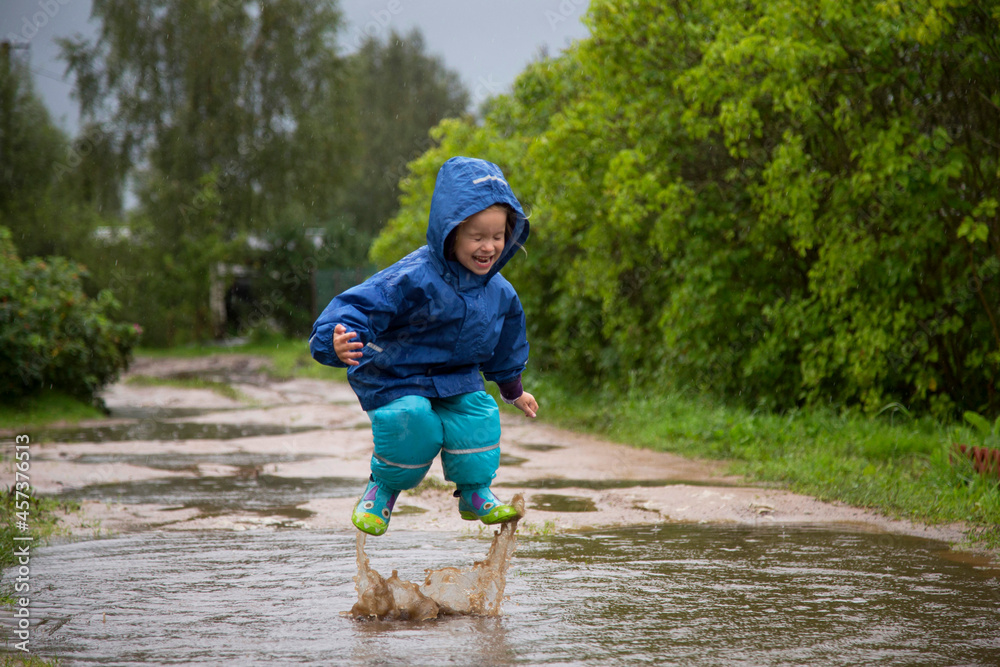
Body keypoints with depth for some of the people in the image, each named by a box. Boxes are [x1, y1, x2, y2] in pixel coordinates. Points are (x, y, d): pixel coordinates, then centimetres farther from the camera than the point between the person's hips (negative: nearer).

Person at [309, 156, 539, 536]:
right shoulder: (415, 278, -27)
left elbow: (505, 347, 17)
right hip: (397, 379, -5)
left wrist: (513, 389, 28)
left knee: (478, 416, -17)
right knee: (411, 421, -28)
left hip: (457, 380, 6)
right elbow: (362, 305, -32)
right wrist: (339, 340, -52)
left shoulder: (499, 292, -3)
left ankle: (475, 493, 8)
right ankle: (384, 487, 2)